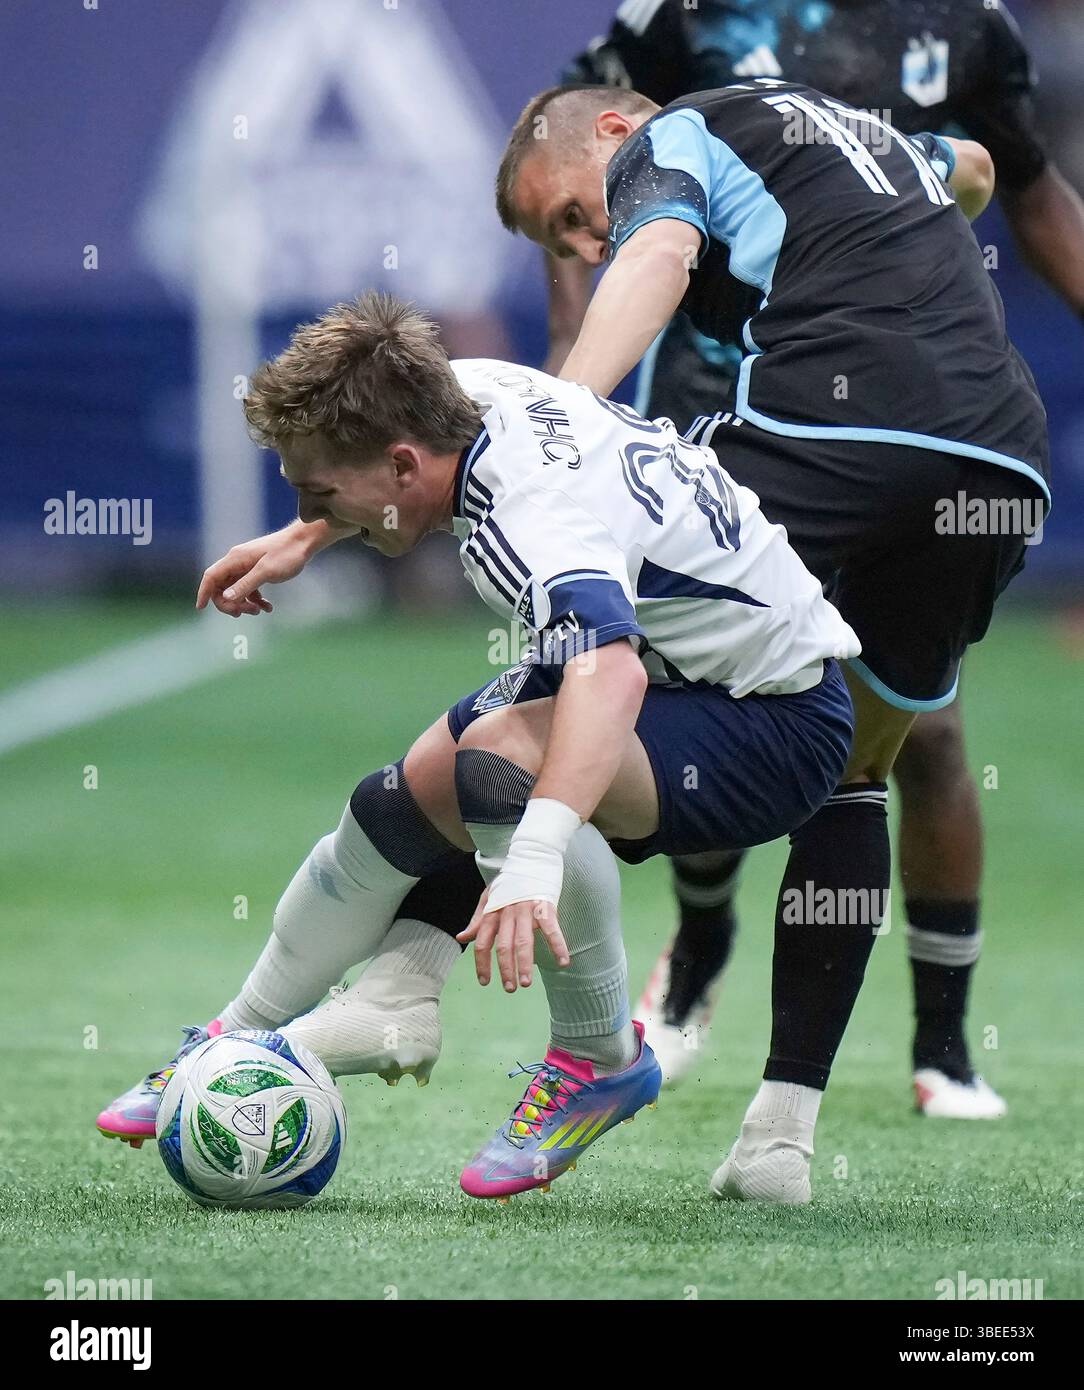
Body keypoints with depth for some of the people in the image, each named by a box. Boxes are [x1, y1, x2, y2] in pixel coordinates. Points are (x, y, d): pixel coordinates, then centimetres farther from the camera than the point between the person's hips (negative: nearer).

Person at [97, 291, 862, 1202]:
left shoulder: (540, 523, -34)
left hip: (783, 722, -10)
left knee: (504, 762, -32)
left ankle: (604, 1059, -15)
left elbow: (611, 673, -55)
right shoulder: (467, 391, -8)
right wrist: (304, 539, 23)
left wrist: (535, 854, -67)